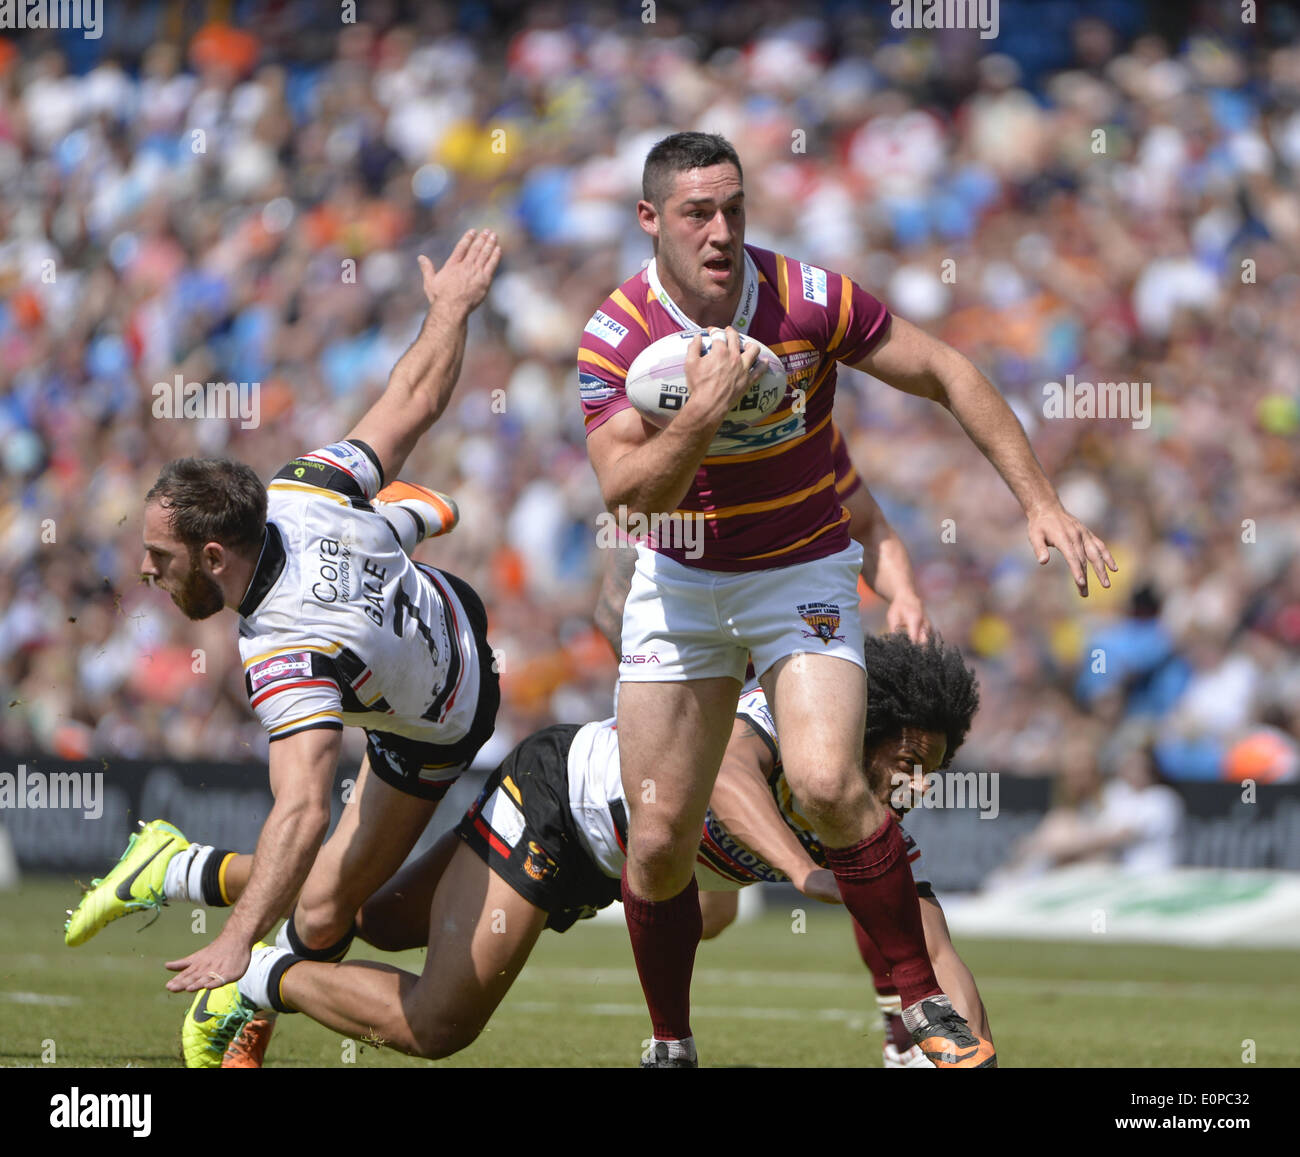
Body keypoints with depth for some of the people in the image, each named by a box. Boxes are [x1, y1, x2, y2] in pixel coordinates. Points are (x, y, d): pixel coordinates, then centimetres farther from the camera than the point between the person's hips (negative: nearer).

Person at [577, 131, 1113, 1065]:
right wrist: (706, 409, -40)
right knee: (659, 841, -2)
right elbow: (627, 490, -24)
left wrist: (1042, 503, -10)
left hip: (804, 575, -2)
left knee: (828, 784, -25)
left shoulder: (810, 299, -17)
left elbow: (946, 376, -7)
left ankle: (923, 1002, -11)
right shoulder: (615, 338, -15)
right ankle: (672, 1046, 19)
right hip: (680, 584, 2)